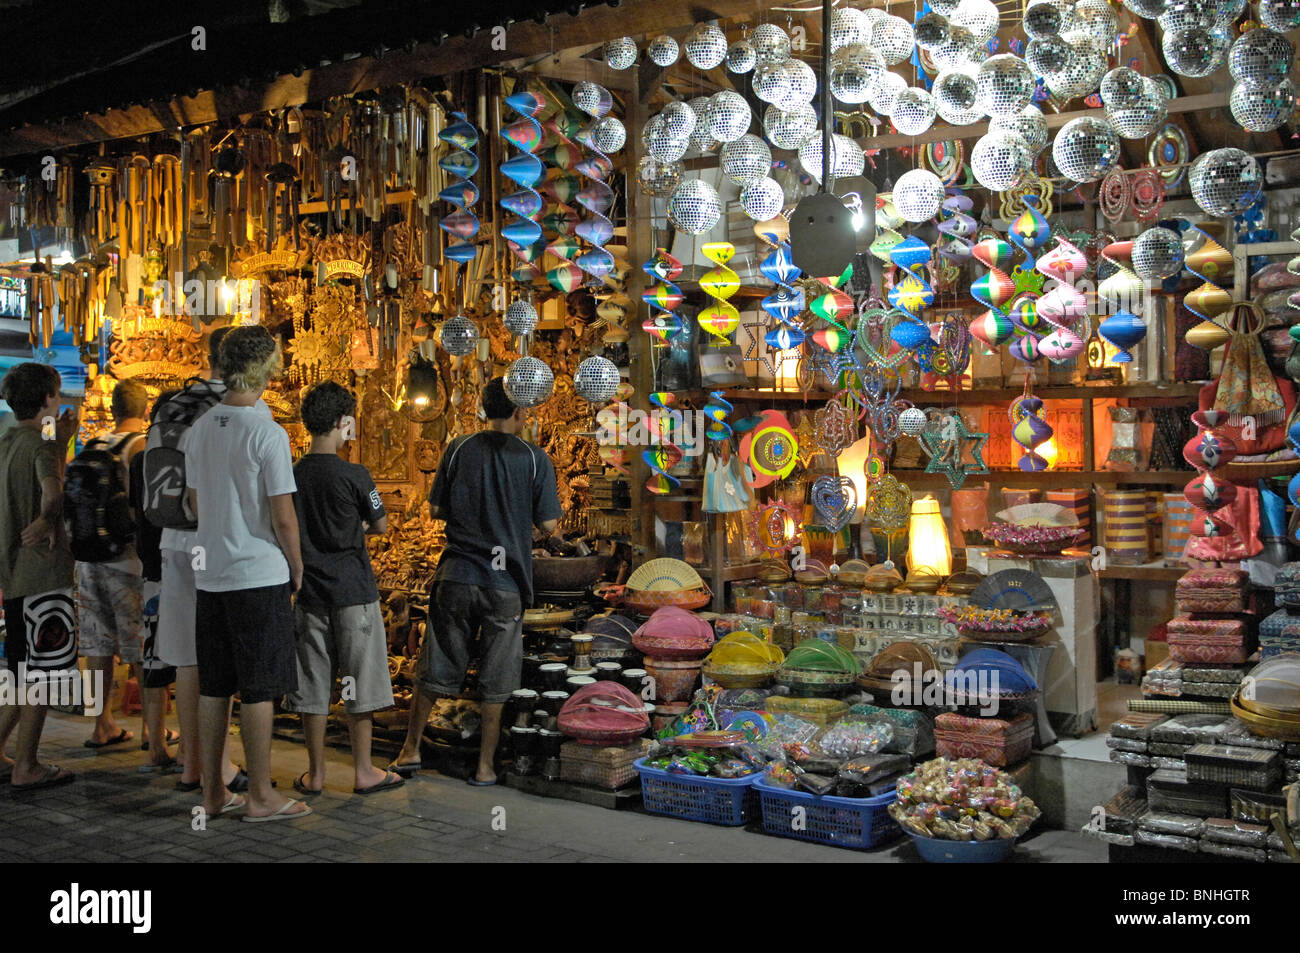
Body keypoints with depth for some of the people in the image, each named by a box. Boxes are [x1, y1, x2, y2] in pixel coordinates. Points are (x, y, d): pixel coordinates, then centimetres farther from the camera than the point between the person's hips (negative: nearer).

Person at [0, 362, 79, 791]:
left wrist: (61, 441, 18)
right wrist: (48, 523, -14)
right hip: (44, 575, -9)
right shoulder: (40, 446, -13)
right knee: (43, 674, 0)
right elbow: (53, 493, -31)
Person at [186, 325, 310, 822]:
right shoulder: (267, 432, -14)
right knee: (259, 688, 1)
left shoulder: (200, 427, 7)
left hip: (210, 573, 7)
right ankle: (260, 796, 8)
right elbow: (283, 518, -14)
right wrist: (297, 567, -1)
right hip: (260, 575, -7)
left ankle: (212, 793, 20)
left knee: (213, 688, 12)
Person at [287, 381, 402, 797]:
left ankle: (316, 773, 16)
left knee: (312, 685, 9)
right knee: (359, 684, 5)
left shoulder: (292, 475, 1)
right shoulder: (354, 475, -11)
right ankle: (363, 771, 12)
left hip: (310, 592, 4)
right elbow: (382, 525, 1)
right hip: (353, 591, -4)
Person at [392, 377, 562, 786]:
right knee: (495, 682, 8)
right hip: (506, 583, -2)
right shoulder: (534, 459, -4)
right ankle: (485, 765, 14)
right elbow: (548, 524, -4)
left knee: (434, 668, 14)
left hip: (456, 577, 2)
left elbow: (437, 510, 4)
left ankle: (411, 749, 22)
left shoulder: (459, 449, 1)